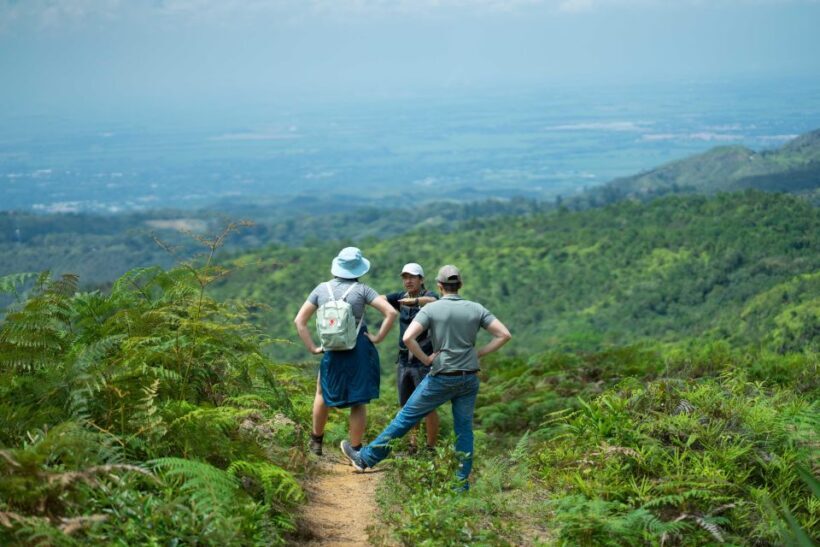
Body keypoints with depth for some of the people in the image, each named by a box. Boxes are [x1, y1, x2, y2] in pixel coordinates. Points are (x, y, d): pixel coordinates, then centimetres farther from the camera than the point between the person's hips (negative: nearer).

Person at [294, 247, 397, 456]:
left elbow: (299, 321, 0)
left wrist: (312, 348, 3)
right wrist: (378, 337, -6)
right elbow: (391, 313, -15)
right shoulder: (362, 290, -7)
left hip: (333, 353, 2)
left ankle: (316, 441, 35)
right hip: (360, 350, -2)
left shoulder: (321, 289, 0)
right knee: (358, 402, 9)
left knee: (322, 393, 26)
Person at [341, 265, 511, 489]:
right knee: (464, 429, 8)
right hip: (469, 378, 3)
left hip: (442, 378, -3)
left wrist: (426, 359, -6)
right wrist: (478, 354, 4)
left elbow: (408, 337, -20)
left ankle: (366, 458, 15)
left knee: (406, 417, 6)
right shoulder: (476, 309, 1)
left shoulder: (431, 309, -8)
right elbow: (504, 334, -2)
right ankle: (461, 483, 7)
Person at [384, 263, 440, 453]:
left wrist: (414, 301, -53)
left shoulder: (429, 295, -10)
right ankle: (412, 446, 24)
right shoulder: (401, 297, 7)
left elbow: (433, 302, -34)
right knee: (406, 406, 12)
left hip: (424, 361, -6)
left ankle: (431, 449, 8)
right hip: (404, 361, 6)